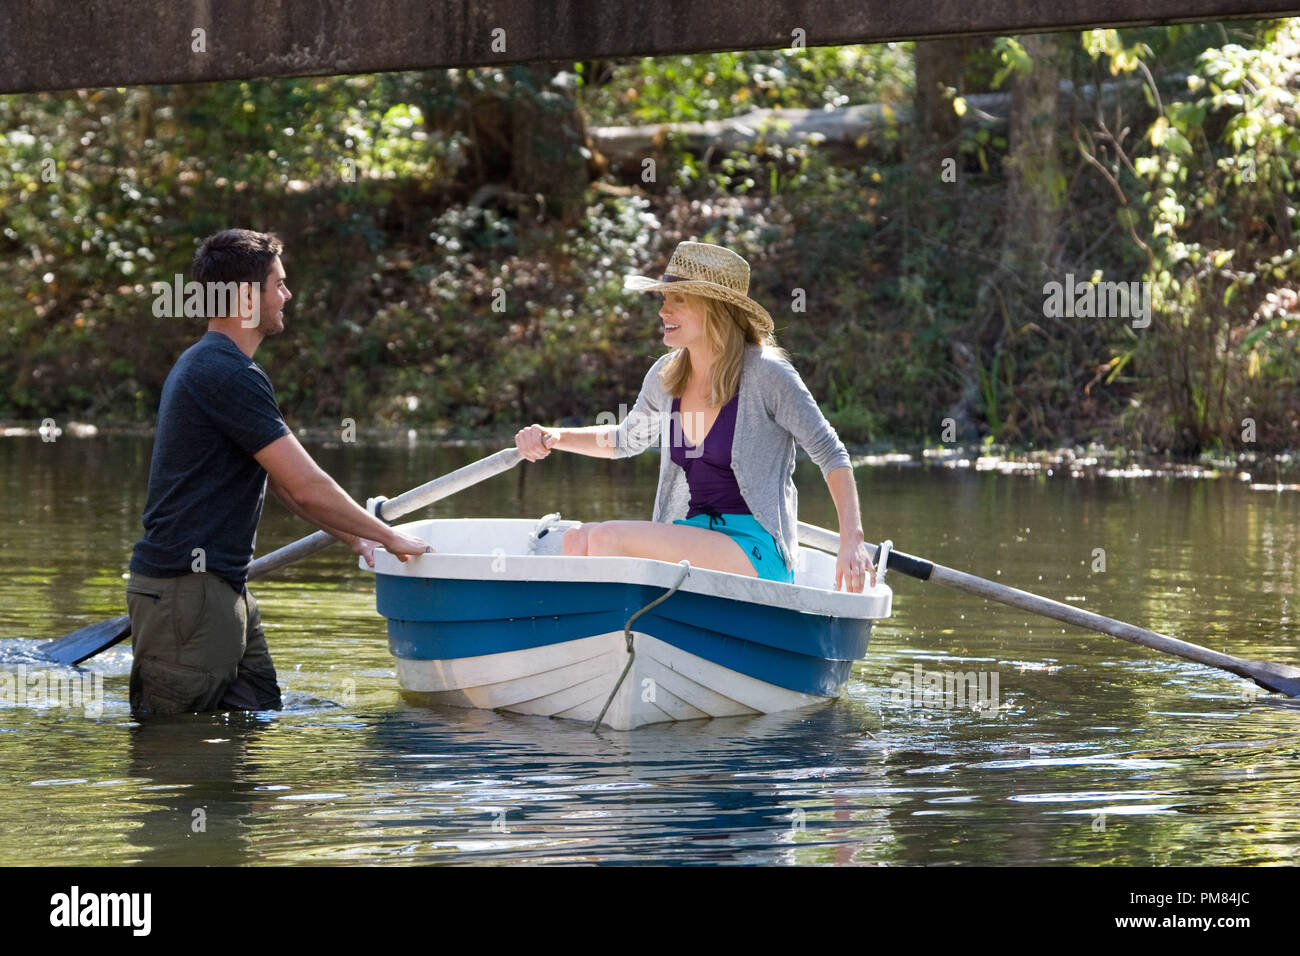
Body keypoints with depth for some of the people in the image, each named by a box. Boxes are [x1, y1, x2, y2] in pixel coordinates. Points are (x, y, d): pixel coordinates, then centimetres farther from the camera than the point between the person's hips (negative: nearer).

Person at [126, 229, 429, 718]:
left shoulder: (203, 365, 19)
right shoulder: (228, 375, -16)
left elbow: (281, 482, 25)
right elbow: (307, 488, -16)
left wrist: (352, 535, 21)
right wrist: (389, 537, -4)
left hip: (223, 586, 11)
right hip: (187, 590, -11)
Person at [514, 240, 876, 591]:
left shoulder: (765, 373, -9)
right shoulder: (665, 376, 9)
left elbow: (831, 454, -4)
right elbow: (626, 440, 29)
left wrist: (852, 542, -14)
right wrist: (553, 438, 12)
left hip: (757, 557, -7)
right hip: (690, 536, 7)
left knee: (607, 539, -25)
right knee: (579, 538, -18)